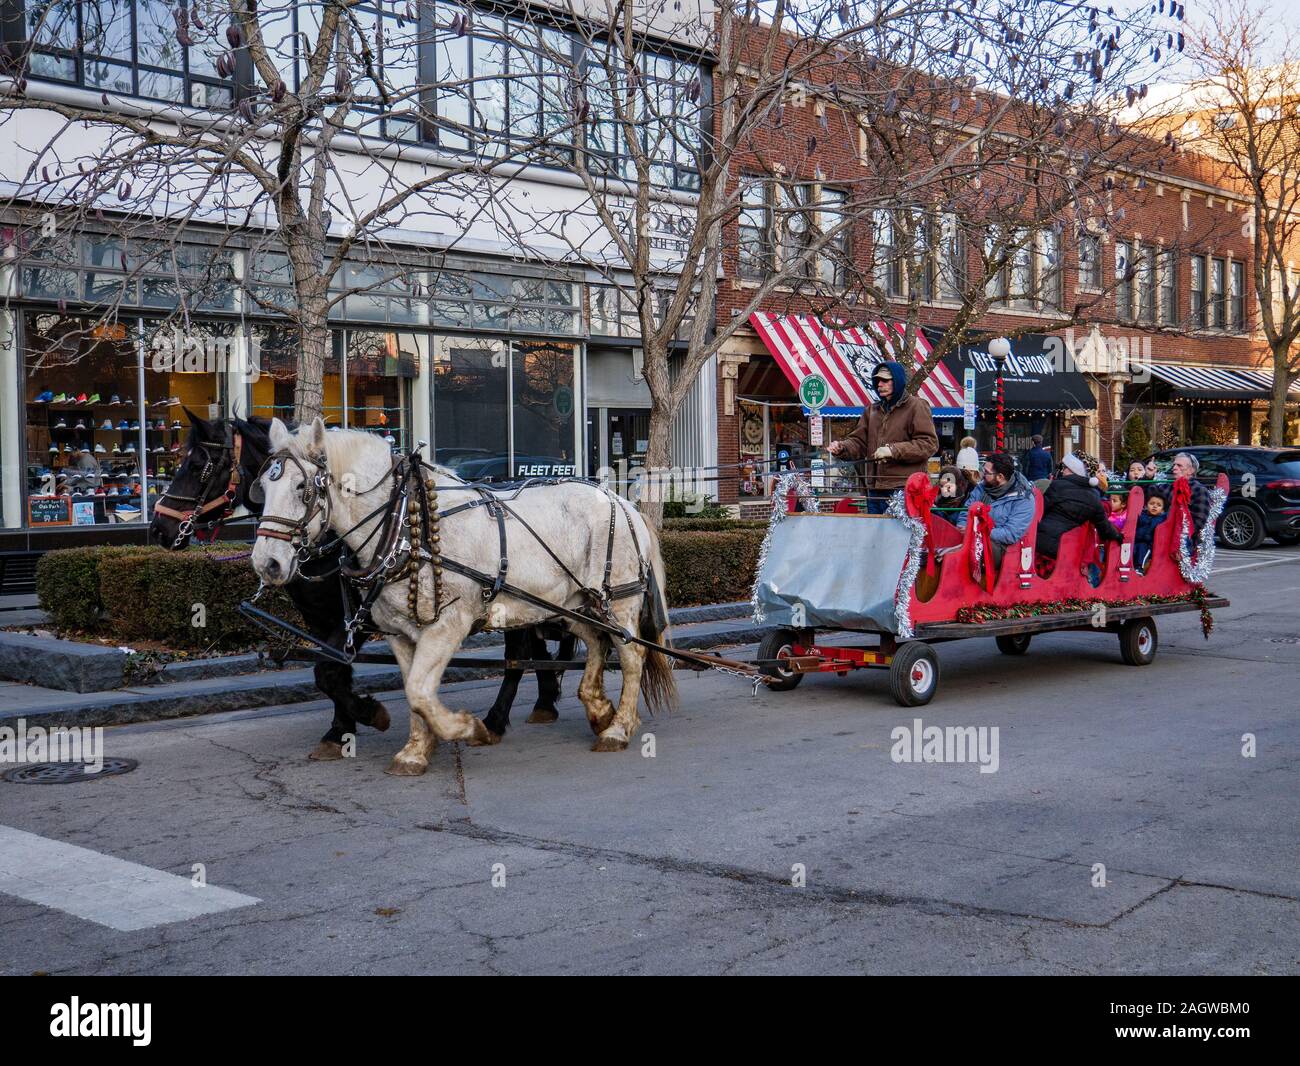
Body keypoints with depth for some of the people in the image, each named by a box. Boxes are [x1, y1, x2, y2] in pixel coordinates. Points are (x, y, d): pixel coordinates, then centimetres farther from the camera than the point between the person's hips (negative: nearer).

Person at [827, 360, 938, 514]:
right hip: (875, 490, 7)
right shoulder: (872, 411, 19)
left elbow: (929, 444, -11)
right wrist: (842, 447, -8)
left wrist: (894, 450, -19)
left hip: (905, 490, -7)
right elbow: (859, 442, 14)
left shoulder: (916, 407, -1)